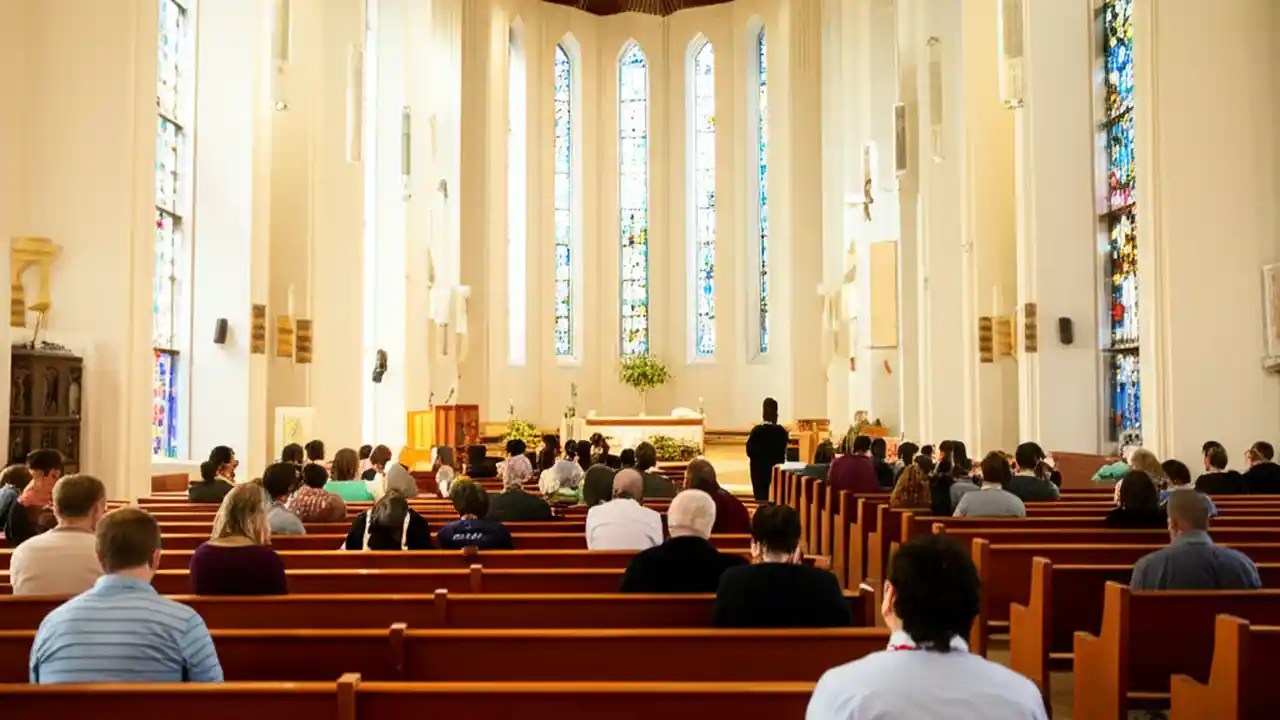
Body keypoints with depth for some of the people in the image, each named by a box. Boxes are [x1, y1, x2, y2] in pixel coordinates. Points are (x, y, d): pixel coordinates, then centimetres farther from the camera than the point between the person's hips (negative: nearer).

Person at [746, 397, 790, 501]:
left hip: (760, 470, -2)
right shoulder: (782, 431, -5)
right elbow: (784, 452, 2)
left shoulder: (757, 430, -12)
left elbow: (750, 451, -10)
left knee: (761, 497, 3)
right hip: (777, 469, 2)